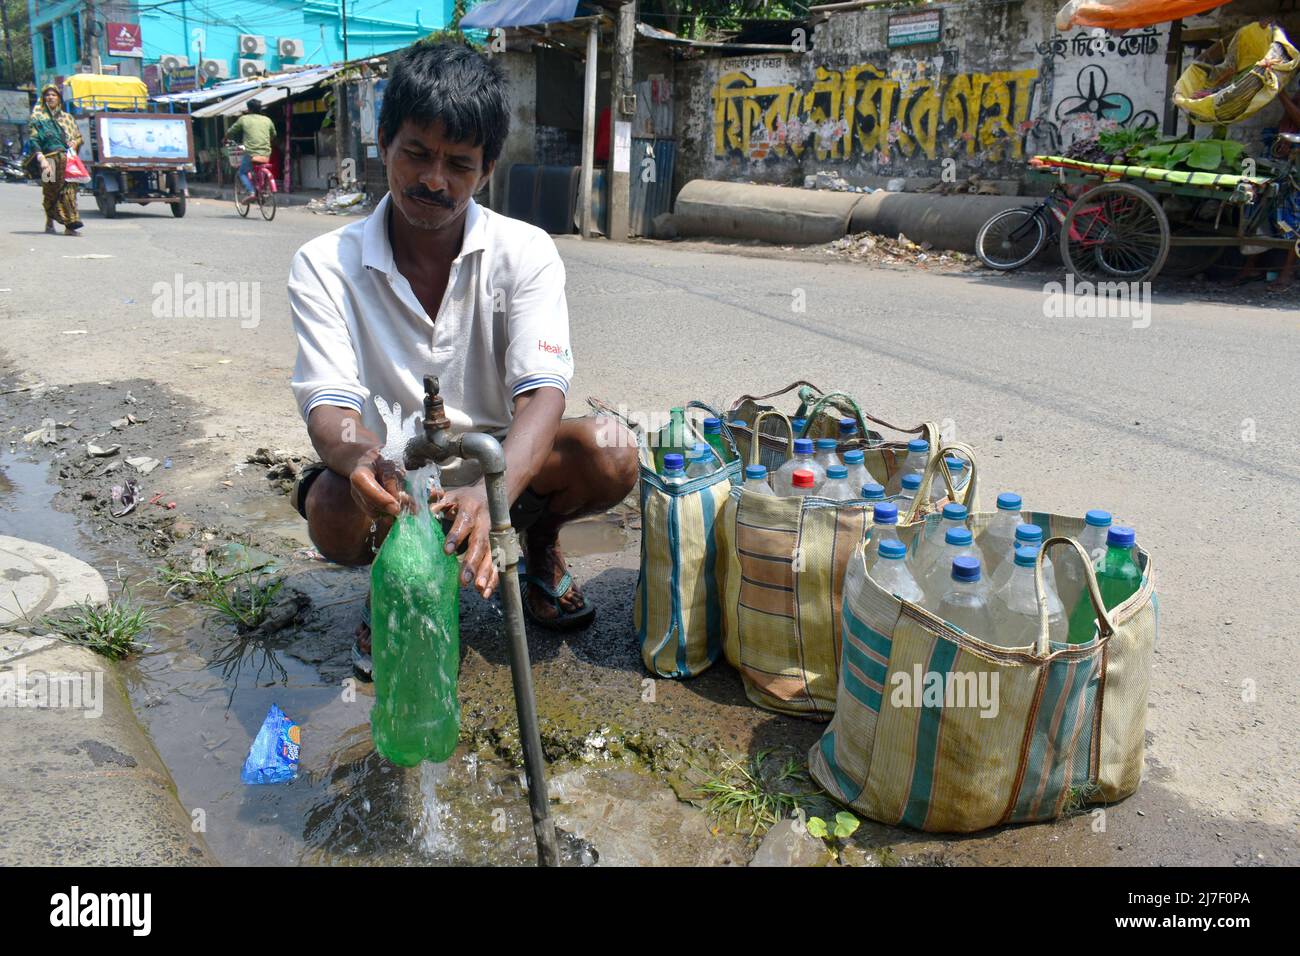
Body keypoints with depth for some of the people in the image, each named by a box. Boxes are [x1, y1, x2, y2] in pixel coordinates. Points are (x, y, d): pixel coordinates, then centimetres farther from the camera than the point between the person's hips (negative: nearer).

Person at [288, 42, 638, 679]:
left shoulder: (524, 252, -11)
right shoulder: (324, 266, -11)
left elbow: (543, 391, -24)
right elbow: (330, 404, -20)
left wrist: (490, 494, -44)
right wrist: (362, 461, -47)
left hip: (501, 466, 1)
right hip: (393, 479, 0)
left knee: (608, 452, -27)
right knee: (334, 510, -34)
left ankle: (541, 544, 8)